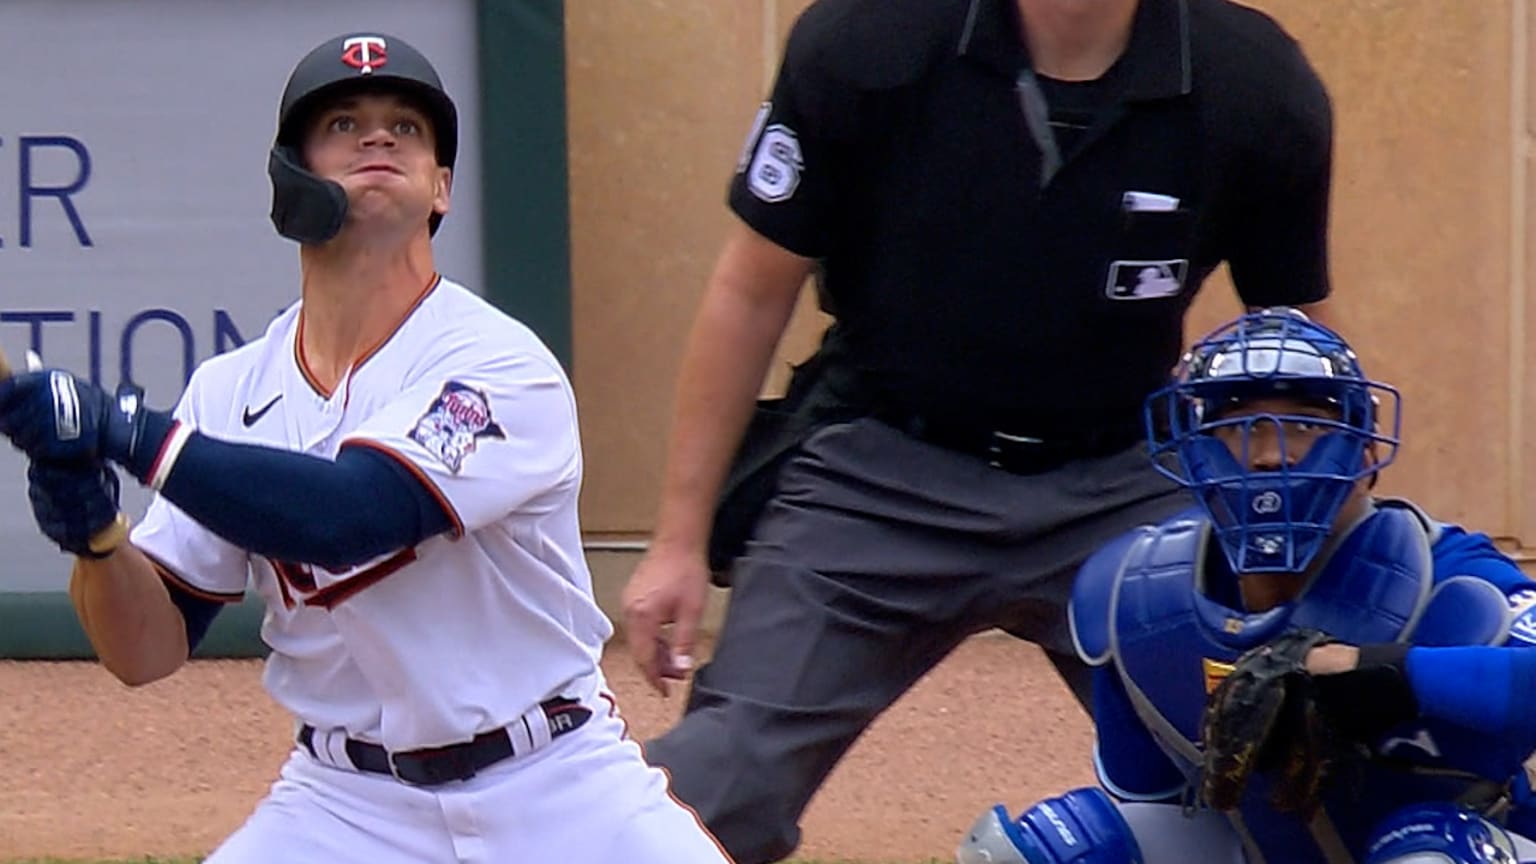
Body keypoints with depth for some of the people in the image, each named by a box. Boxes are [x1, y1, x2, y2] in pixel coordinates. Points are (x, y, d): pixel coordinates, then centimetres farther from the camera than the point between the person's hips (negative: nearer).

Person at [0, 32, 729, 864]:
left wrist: (119, 428, -30)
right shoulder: (235, 390, 0)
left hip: (553, 791, -3)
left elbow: (348, 517, -30)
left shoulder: (500, 364, -14)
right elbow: (149, 651, 0)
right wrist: (90, 530, -21)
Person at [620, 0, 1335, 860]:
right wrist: (681, 538, 0)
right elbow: (752, 295, -2)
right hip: (879, 471, -1)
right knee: (716, 789, -12)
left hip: (1126, 489, 1)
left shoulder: (1255, 84, -13)